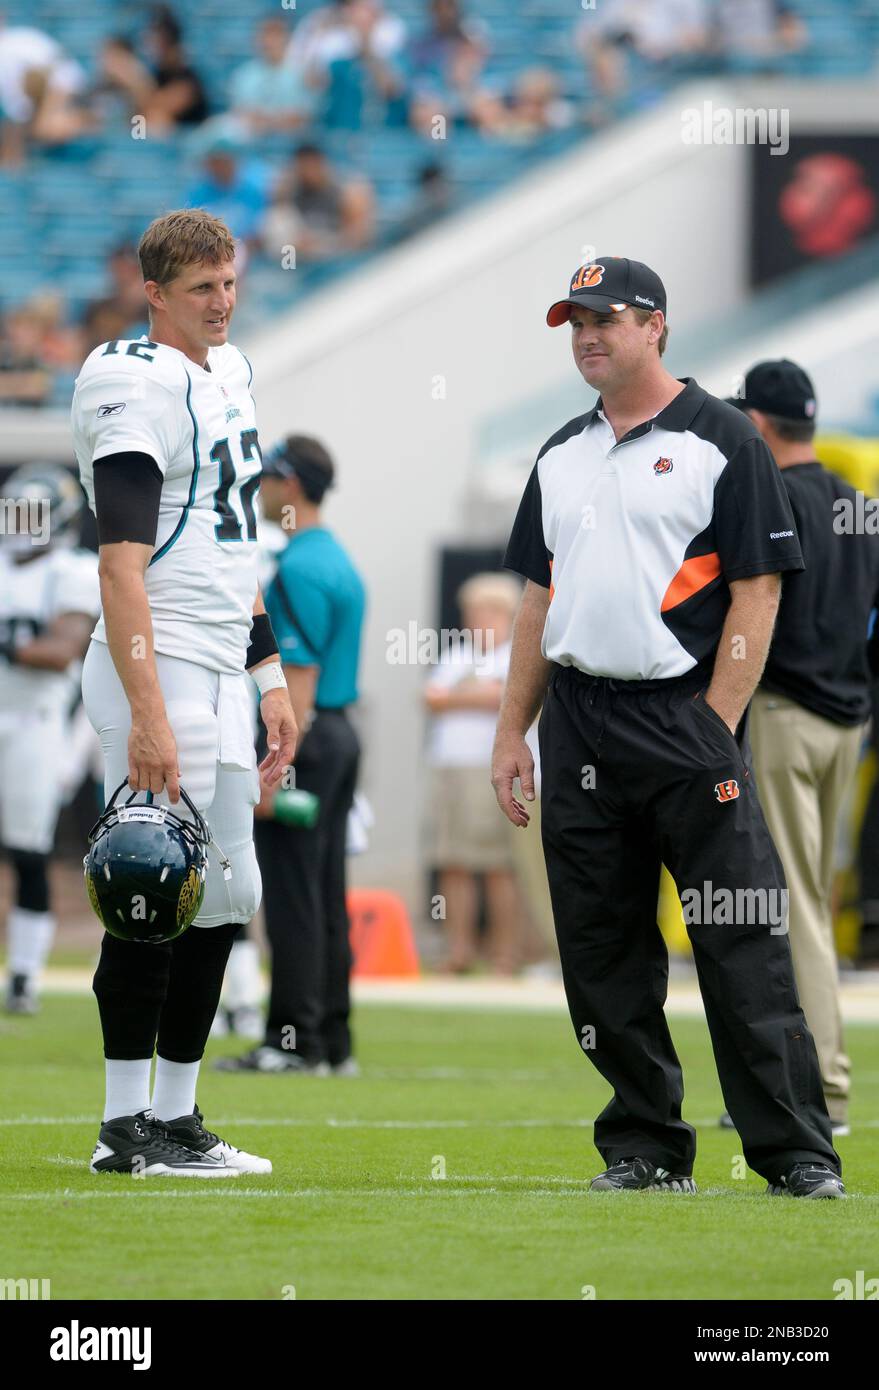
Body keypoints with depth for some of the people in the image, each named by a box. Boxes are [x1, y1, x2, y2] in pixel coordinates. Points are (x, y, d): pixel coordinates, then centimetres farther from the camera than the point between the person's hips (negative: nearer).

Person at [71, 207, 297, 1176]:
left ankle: (177, 1116, 15)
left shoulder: (226, 373, 15)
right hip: (156, 667, -9)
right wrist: (148, 715, -26)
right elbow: (122, 566, -20)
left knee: (222, 899, 9)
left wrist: (268, 676, 21)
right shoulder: (135, 387, -13)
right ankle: (127, 1125, -3)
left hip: (220, 673, 9)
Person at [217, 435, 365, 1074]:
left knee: (293, 896, -7)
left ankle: (296, 1041, -7)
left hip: (306, 737, -10)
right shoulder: (339, 561, 15)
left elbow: (300, 681, -20)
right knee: (327, 899, 11)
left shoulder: (300, 569, -15)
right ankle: (333, 1041, 12)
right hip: (340, 734, 10)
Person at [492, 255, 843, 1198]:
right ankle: (644, 1150, 13)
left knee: (742, 945, -9)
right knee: (602, 954, 5)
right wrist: (512, 731, 12)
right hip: (578, 724, 6)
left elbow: (757, 593, -7)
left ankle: (796, 1153, -7)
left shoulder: (720, 440, -2)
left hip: (688, 719, -6)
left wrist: (717, 731, -13)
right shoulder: (562, 456, 17)